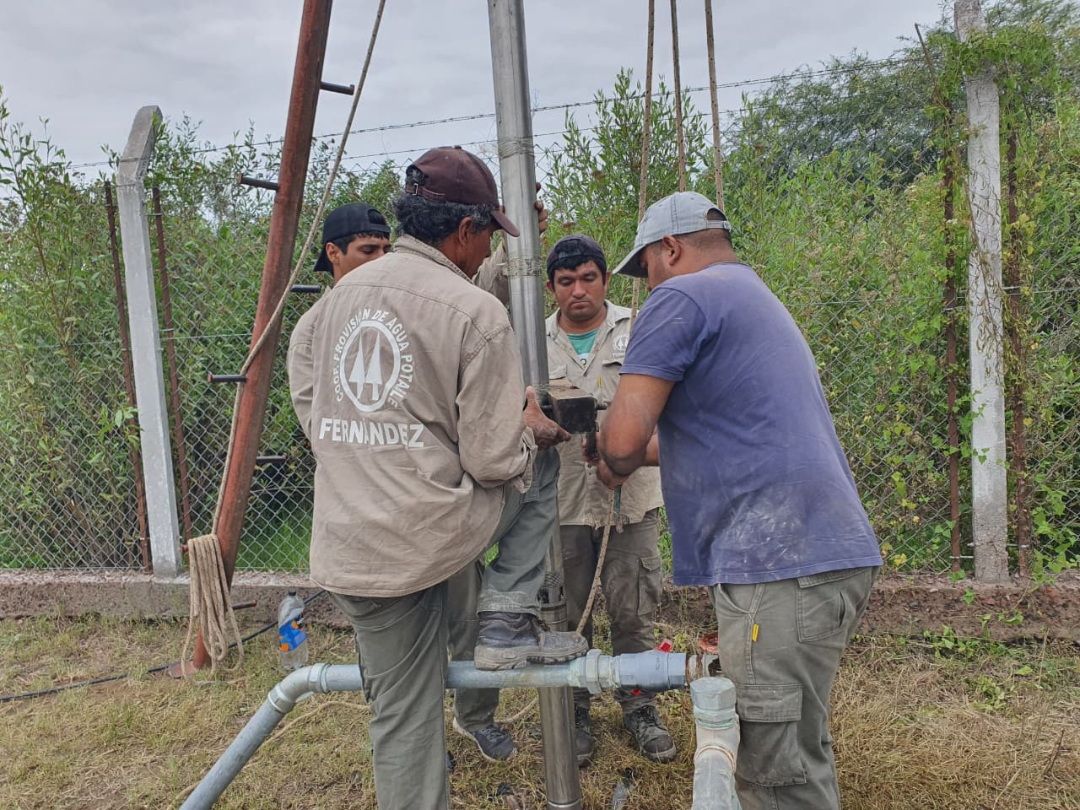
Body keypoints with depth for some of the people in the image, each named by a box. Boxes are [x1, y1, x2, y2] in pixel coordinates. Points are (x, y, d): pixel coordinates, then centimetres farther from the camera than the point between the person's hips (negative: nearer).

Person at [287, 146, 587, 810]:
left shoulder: (343, 292, 8)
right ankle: (507, 622, 15)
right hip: (427, 535, -6)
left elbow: (305, 393, 18)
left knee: (405, 717, 20)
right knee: (541, 466, 19)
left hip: (346, 548, 7)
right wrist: (532, 428, 9)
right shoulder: (477, 313, -12)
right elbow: (495, 463, -13)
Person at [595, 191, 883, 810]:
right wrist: (649, 448, 37)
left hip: (781, 565, -10)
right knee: (800, 747, 21)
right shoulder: (758, 298, 26)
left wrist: (615, 468, 7)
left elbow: (624, 438, -15)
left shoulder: (682, 297, -6)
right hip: (841, 555, 10)